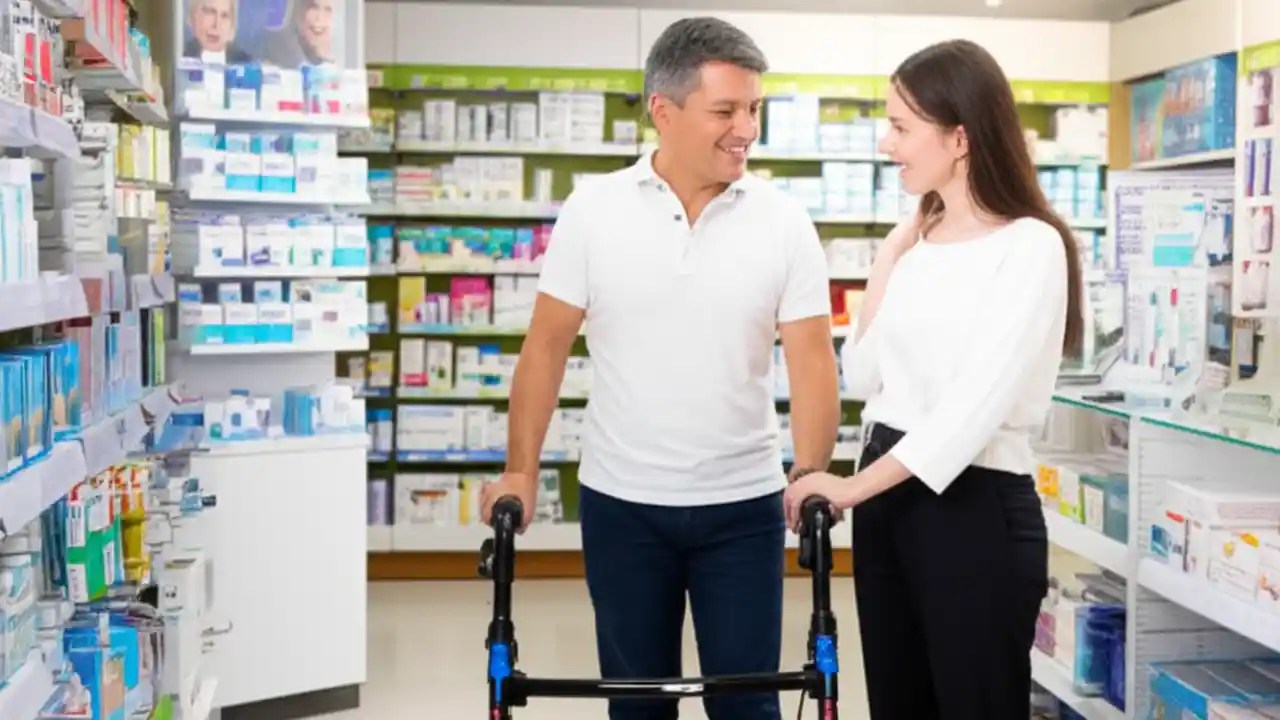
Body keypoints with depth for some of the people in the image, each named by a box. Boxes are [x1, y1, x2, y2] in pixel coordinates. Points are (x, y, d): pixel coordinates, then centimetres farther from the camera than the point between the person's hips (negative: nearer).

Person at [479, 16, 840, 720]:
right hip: (621, 502, 0)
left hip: (742, 504, 0)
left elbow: (811, 358, -6)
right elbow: (547, 345, -1)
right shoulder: (593, 208, -4)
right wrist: (521, 472, -6)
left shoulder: (784, 221, -4)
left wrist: (812, 475, -19)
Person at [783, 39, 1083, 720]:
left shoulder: (1030, 248, -13)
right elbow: (863, 378, 10)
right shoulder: (914, 244, 9)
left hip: (976, 507, -7)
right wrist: (886, 266, 3)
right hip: (887, 499, 7)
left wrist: (852, 488, -20)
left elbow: (976, 407, -21)